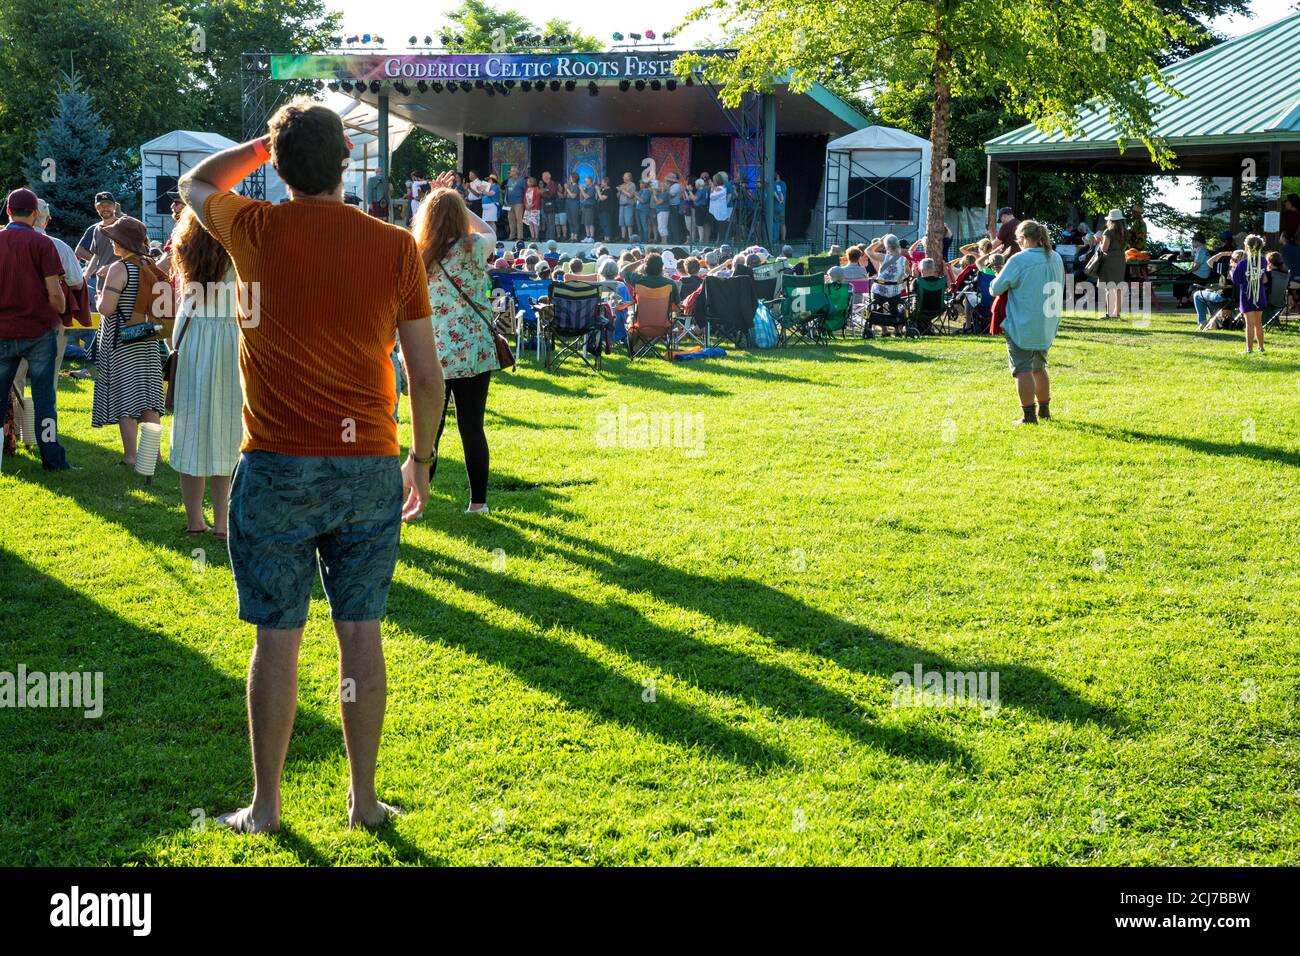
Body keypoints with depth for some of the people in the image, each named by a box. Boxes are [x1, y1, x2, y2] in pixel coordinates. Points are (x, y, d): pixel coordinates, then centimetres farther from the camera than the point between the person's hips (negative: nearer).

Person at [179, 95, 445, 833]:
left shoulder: (258, 231, -6)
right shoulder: (397, 247, -2)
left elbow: (195, 184, 18)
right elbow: (428, 375, 1)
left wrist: (271, 142, 20)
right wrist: (421, 461, 12)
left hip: (278, 467, -2)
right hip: (370, 468, 2)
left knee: (278, 637, 6)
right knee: (361, 633, 10)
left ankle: (265, 806, 16)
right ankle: (365, 798, 20)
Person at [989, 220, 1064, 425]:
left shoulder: (1019, 260, -16)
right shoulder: (1056, 258, 5)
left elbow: (996, 289, -10)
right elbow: (1060, 287, 20)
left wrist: (997, 278, 11)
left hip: (1023, 327, -7)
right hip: (1047, 326, 7)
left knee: (1023, 370, -1)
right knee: (1039, 367, 21)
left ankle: (1028, 415, -2)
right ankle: (1044, 410, 28)